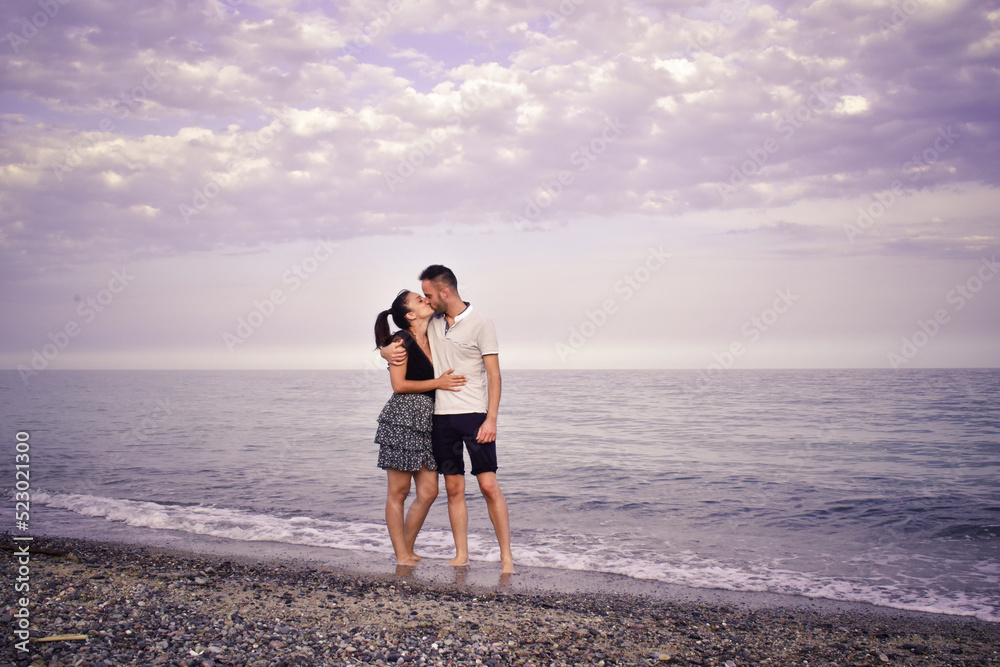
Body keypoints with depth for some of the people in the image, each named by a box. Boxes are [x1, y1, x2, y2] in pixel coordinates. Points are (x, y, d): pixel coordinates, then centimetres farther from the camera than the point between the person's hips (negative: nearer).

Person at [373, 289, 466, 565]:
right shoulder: (401, 340, -6)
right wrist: (437, 383, -11)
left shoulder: (432, 340, 15)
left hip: (427, 421, 7)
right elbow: (399, 385, -11)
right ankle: (402, 557, 8)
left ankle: (408, 551, 18)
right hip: (402, 418, -7)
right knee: (398, 491, 1)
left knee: (428, 491, 4)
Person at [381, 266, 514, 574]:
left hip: (474, 414, -5)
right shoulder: (431, 322, 10)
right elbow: (397, 345, 20)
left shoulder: (480, 324, -5)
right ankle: (461, 555, 15)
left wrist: (491, 419, -15)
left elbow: (494, 375, -7)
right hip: (441, 416, 5)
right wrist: (389, 351, -5)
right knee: (453, 488, 7)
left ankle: (506, 556, 0)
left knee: (488, 484, -8)